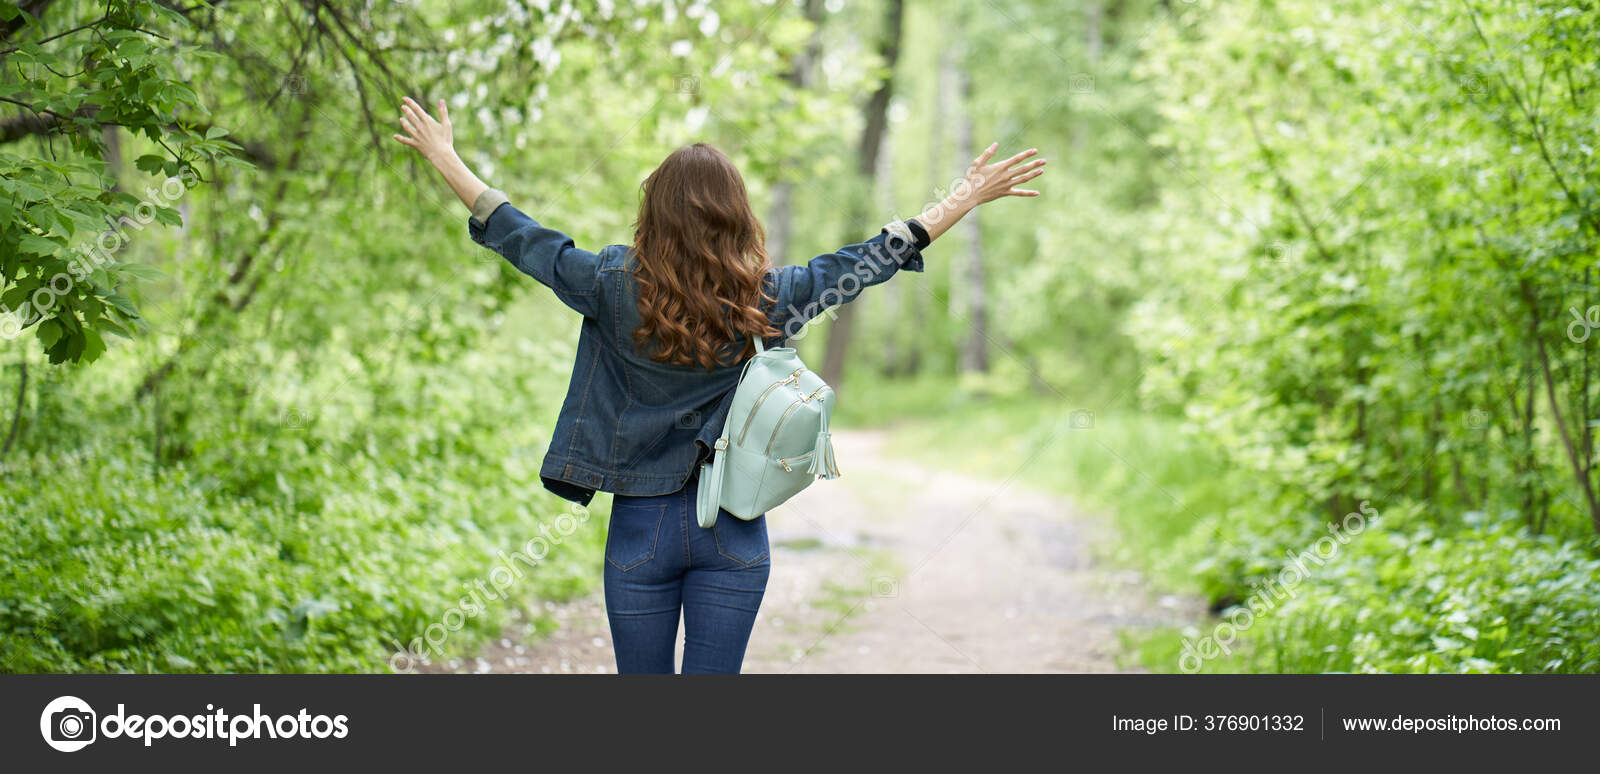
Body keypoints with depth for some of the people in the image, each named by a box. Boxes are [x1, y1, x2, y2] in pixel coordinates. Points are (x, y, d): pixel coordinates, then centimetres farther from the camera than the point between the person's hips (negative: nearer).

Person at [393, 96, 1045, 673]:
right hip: (735, 532, 1)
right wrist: (966, 198, 14)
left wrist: (446, 160, 17)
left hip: (642, 526, -1)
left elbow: (525, 240, 3)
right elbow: (872, 258, 3)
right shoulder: (769, 297, -7)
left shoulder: (616, 288, -9)